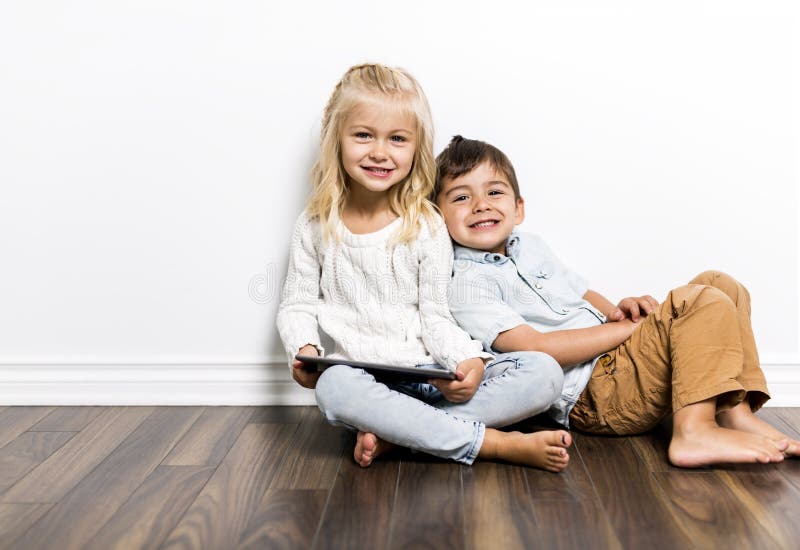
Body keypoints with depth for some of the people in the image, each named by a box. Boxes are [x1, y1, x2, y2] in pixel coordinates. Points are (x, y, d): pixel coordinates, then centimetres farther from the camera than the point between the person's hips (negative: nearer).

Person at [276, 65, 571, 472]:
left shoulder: (426, 227, 2)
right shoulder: (315, 226, 5)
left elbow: (435, 317, 2)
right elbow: (297, 304, 10)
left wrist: (469, 360, -17)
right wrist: (304, 348, -11)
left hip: (433, 376, 2)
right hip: (364, 379, -1)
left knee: (544, 373, -19)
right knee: (334, 387, -39)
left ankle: (396, 433, -26)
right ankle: (495, 443, -29)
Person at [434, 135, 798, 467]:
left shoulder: (530, 248, 17)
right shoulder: (465, 285, -11)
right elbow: (536, 349, -20)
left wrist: (615, 310, 1)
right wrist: (627, 328, -16)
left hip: (618, 359, 9)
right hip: (593, 393, -9)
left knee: (720, 284, 6)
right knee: (705, 302, -19)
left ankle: (735, 412, -2)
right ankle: (693, 432, -27)